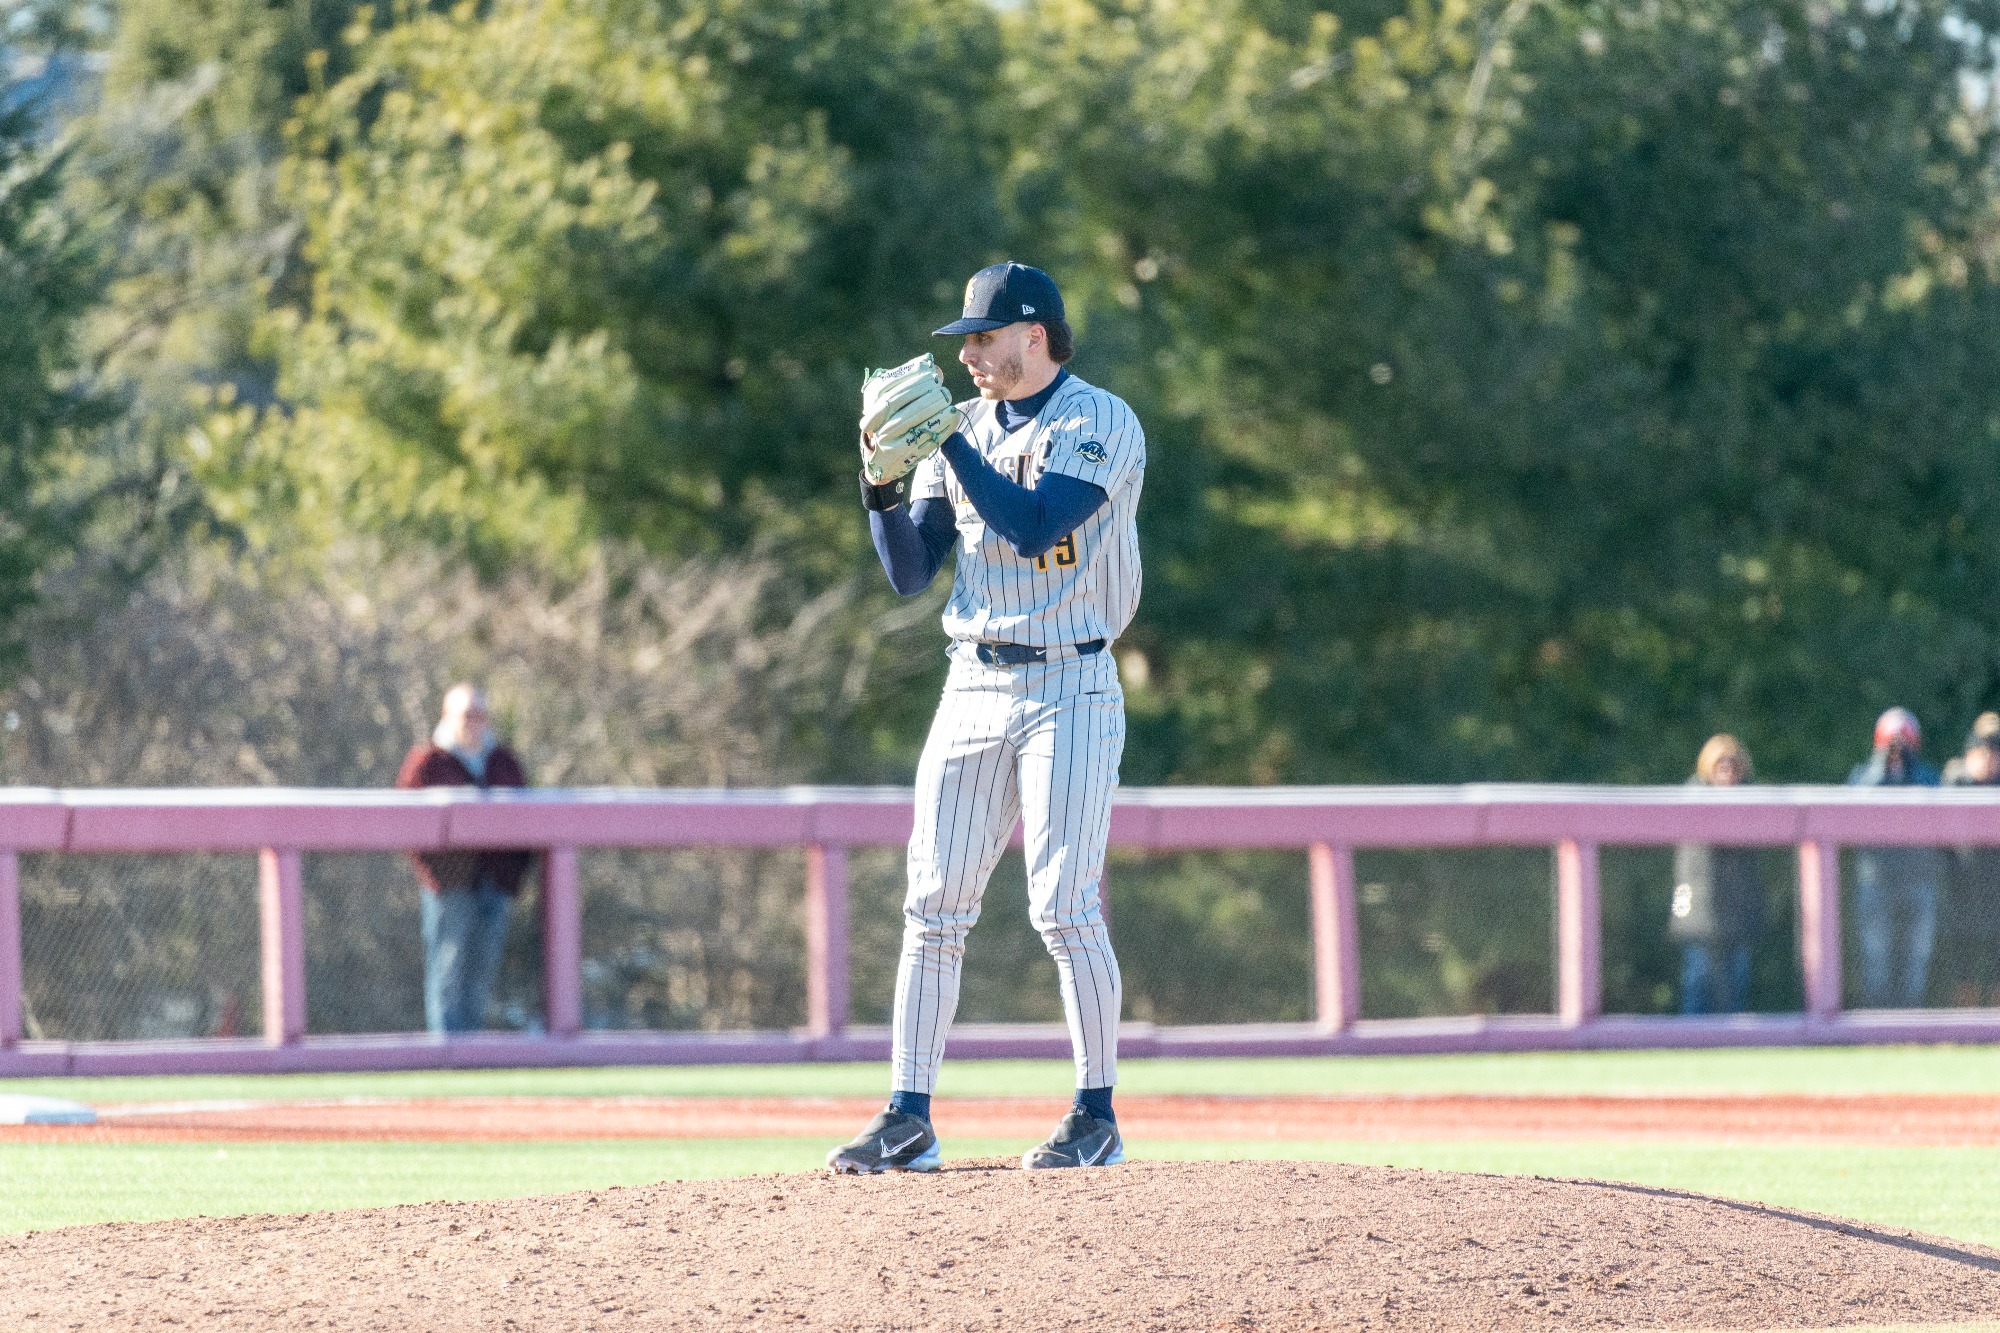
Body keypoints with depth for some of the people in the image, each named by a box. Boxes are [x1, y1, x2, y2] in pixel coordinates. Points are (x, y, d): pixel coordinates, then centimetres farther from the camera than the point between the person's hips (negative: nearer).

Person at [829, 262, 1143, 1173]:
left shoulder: (1101, 424, -8)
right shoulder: (964, 427, 11)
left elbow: (1031, 527, -22)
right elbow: (910, 572, 7)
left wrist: (946, 441, -18)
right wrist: (883, 483, -9)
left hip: (1069, 688, -6)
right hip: (973, 687, 6)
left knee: (1063, 905, -11)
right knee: (934, 906, 1)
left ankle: (1097, 1116, -3)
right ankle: (907, 1120, 3)